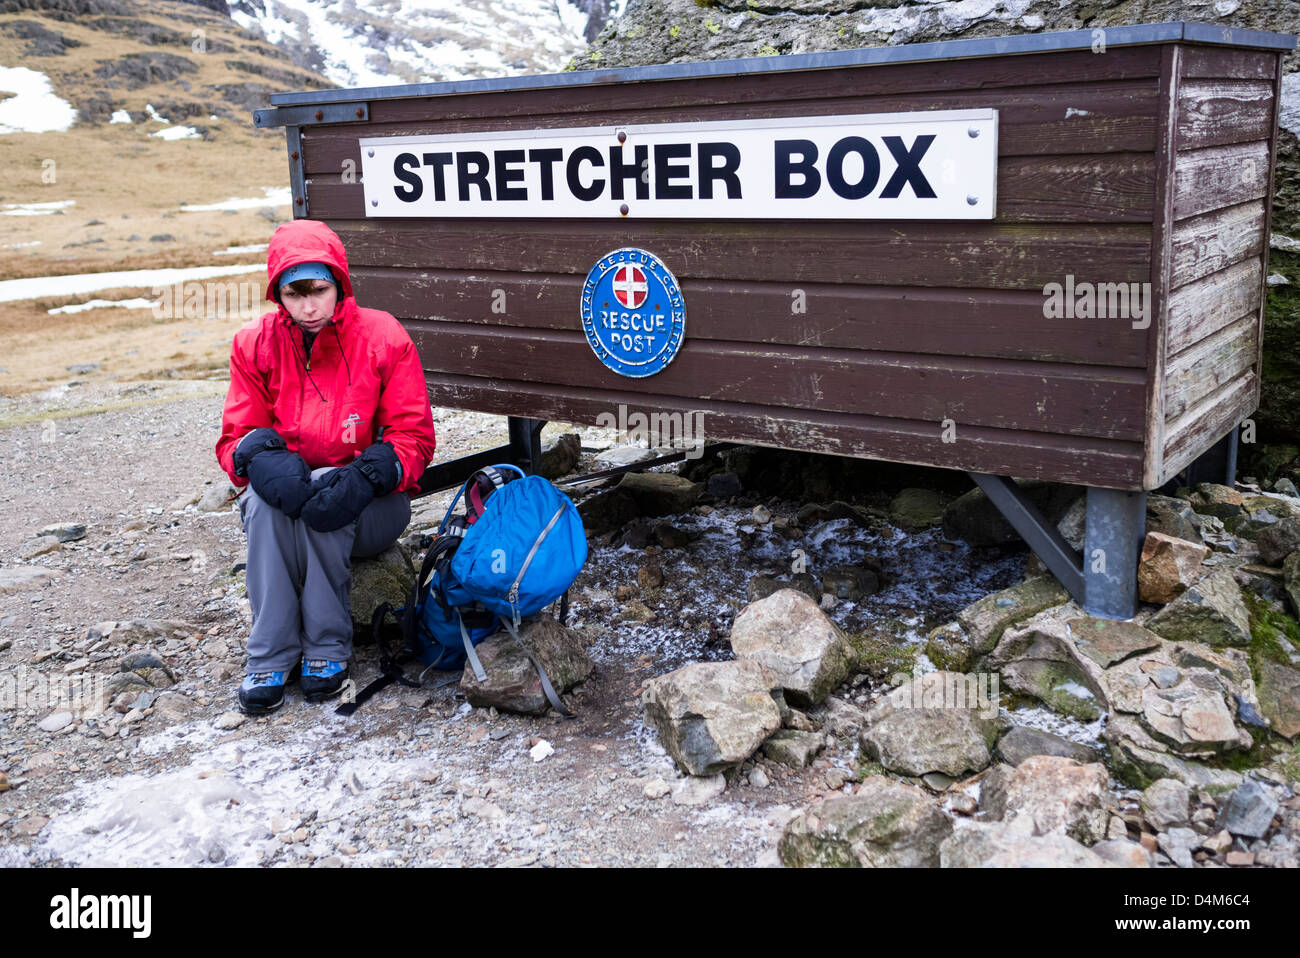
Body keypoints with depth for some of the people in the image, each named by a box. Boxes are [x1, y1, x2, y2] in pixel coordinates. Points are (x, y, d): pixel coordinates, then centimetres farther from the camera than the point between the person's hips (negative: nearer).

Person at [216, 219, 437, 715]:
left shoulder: (383, 337, -7)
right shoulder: (255, 345, 0)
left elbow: (413, 437, -9)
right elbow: (236, 438, -1)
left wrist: (365, 476, -30)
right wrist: (261, 457, -27)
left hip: (369, 508, -2)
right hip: (278, 515, 2)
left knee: (322, 494, -34)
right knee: (269, 491, -32)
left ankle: (328, 646, -19)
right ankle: (270, 655, -24)